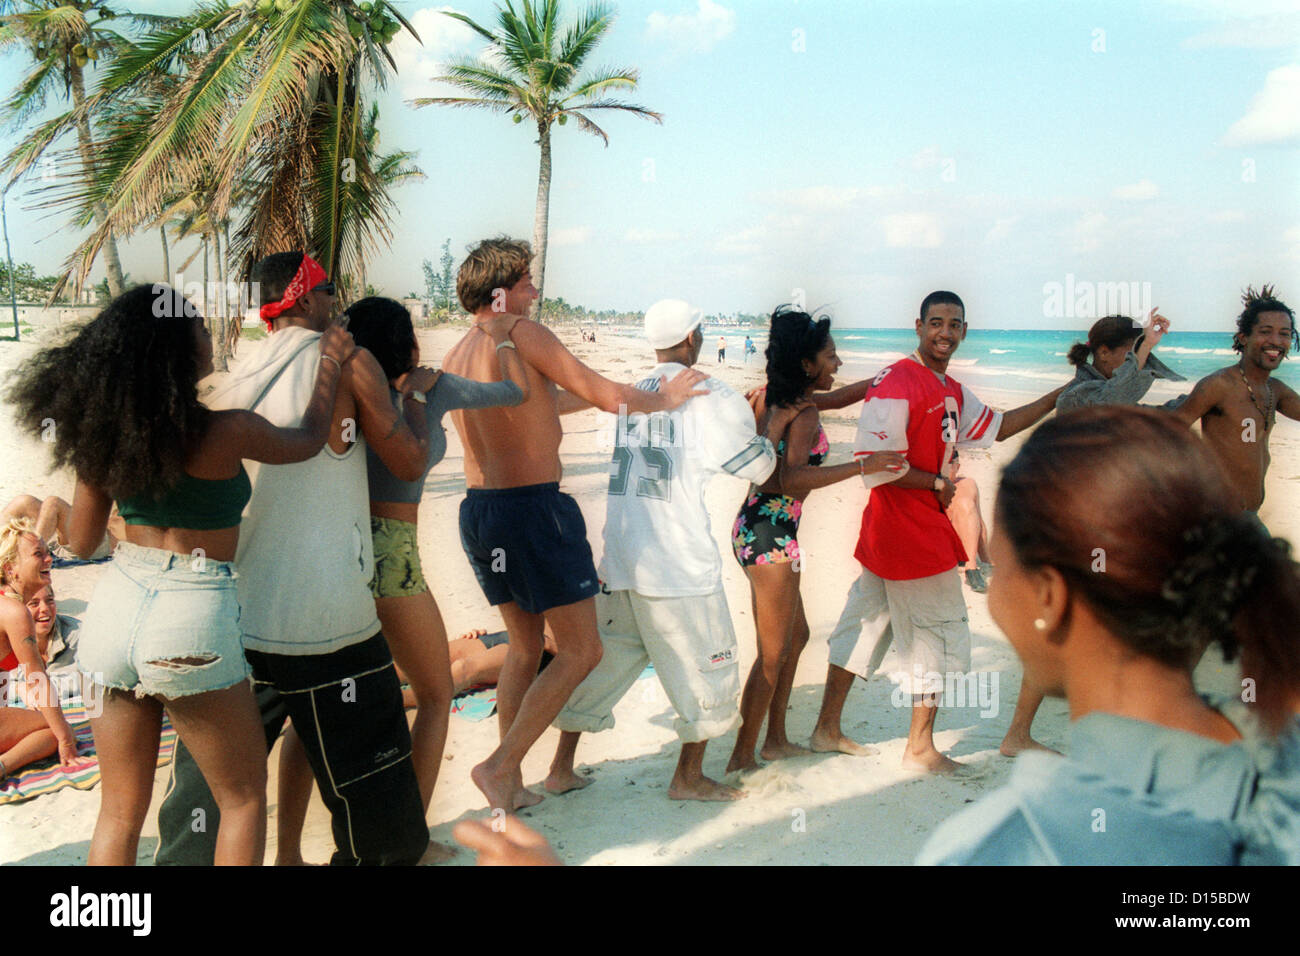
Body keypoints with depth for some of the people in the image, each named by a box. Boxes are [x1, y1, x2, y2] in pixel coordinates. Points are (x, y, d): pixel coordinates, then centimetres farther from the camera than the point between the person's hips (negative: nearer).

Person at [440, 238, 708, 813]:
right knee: (581, 652, 3)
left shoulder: (453, 359, 14)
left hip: (477, 508, 9)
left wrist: (590, 397, 35)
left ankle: (510, 785, 24)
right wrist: (664, 399, 8)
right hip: (533, 508, -9)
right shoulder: (523, 334, -11)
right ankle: (500, 766, 0)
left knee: (524, 647, 20)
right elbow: (608, 397, -10)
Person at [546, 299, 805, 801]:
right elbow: (757, 466, 0)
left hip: (619, 559, 6)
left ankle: (561, 768, 21)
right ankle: (689, 776, 19)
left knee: (602, 657, 16)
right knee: (707, 666, 11)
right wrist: (775, 426, 19)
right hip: (680, 563, -6)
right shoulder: (710, 396, -7)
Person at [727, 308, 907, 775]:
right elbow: (790, 479, -28)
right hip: (771, 532, -10)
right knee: (773, 654, -1)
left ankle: (775, 739, 32)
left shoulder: (777, 402, 10)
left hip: (758, 524, 10)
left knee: (796, 636, 22)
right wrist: (863, 465, -28)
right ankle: (742, 758, 8)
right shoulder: (804, 415, -15)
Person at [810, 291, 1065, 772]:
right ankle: (920, 749, 17)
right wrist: (938, 484, -13)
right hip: (911, 534, -10)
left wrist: (1058, 397, 20)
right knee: (940, 635, 2)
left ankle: (827, 729, 25)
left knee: (864, 625, 14)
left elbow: (996, 427, 24)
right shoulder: (895, 384, -17)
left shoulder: (952, 391, 14)